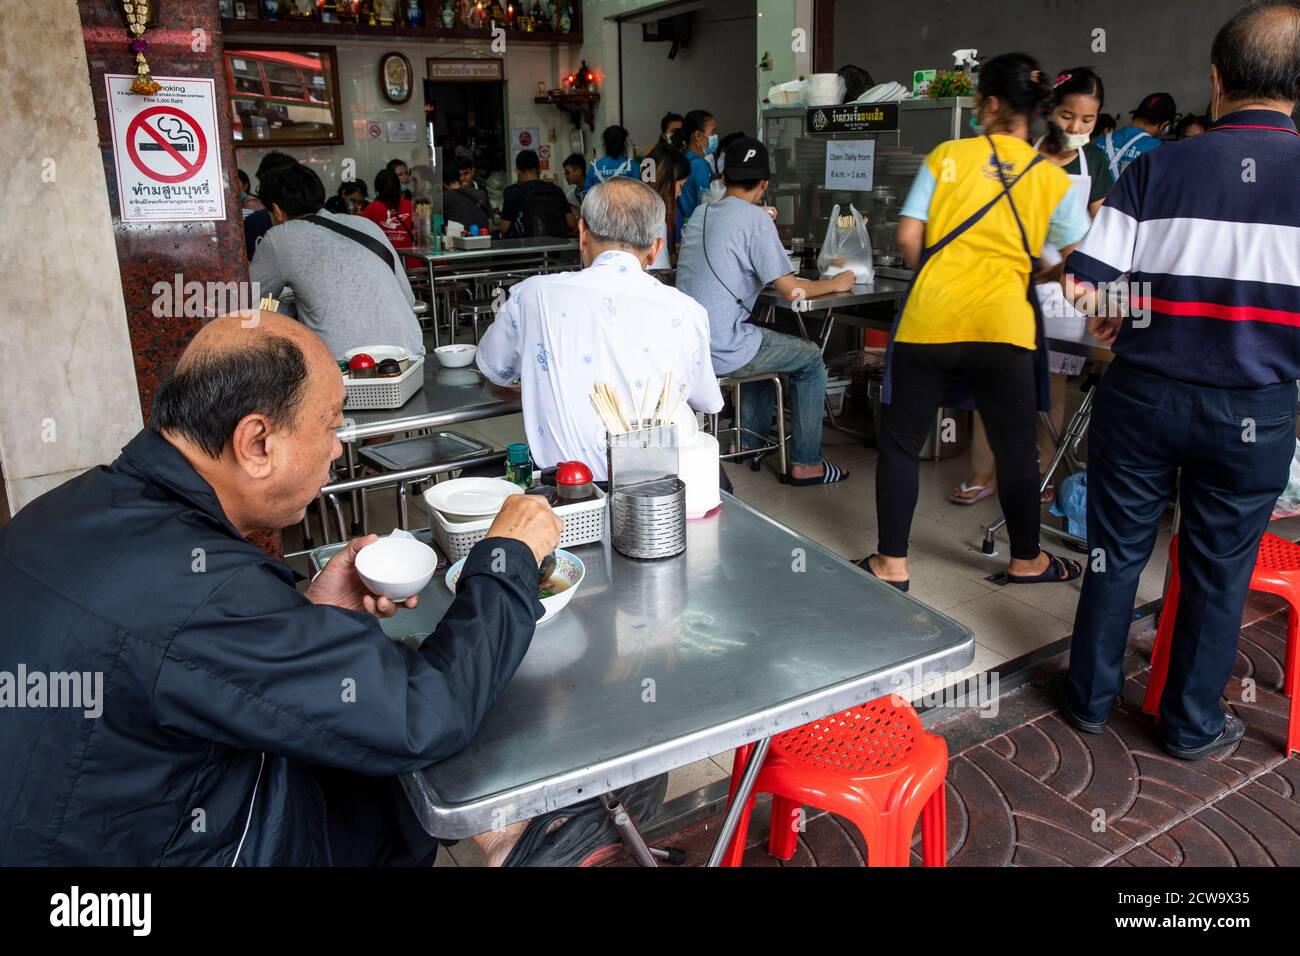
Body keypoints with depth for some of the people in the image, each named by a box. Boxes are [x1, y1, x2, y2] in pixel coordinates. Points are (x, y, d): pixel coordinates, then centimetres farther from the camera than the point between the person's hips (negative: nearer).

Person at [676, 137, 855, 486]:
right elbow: (791, 290, -11)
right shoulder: (755, 217, -10)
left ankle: (749, 442, 34)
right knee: (810, 358, 12)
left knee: (764, 340, 33)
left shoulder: (699, 215, 12)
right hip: (722, 350, -8)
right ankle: (806, 463, 15)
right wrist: (834, 284, 6)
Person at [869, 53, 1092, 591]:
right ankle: (1026, 560, 31)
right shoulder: (1053, 177, 7)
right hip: (1004, 325, 1)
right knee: (1015, 450, 15)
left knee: (899, 442, 11)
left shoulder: (946, 156, 3)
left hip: (929, 320, -1)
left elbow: (908, 237, 0)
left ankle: (892, 564, 14)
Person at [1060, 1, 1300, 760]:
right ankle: (1193, 725, 29)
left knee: (1118, 553, 14)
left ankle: (1091, 699, 29)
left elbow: (1081, 287, -10)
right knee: (1218, 571, 14)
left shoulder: (1157, 170, -5)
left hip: (1144, 396, 0)